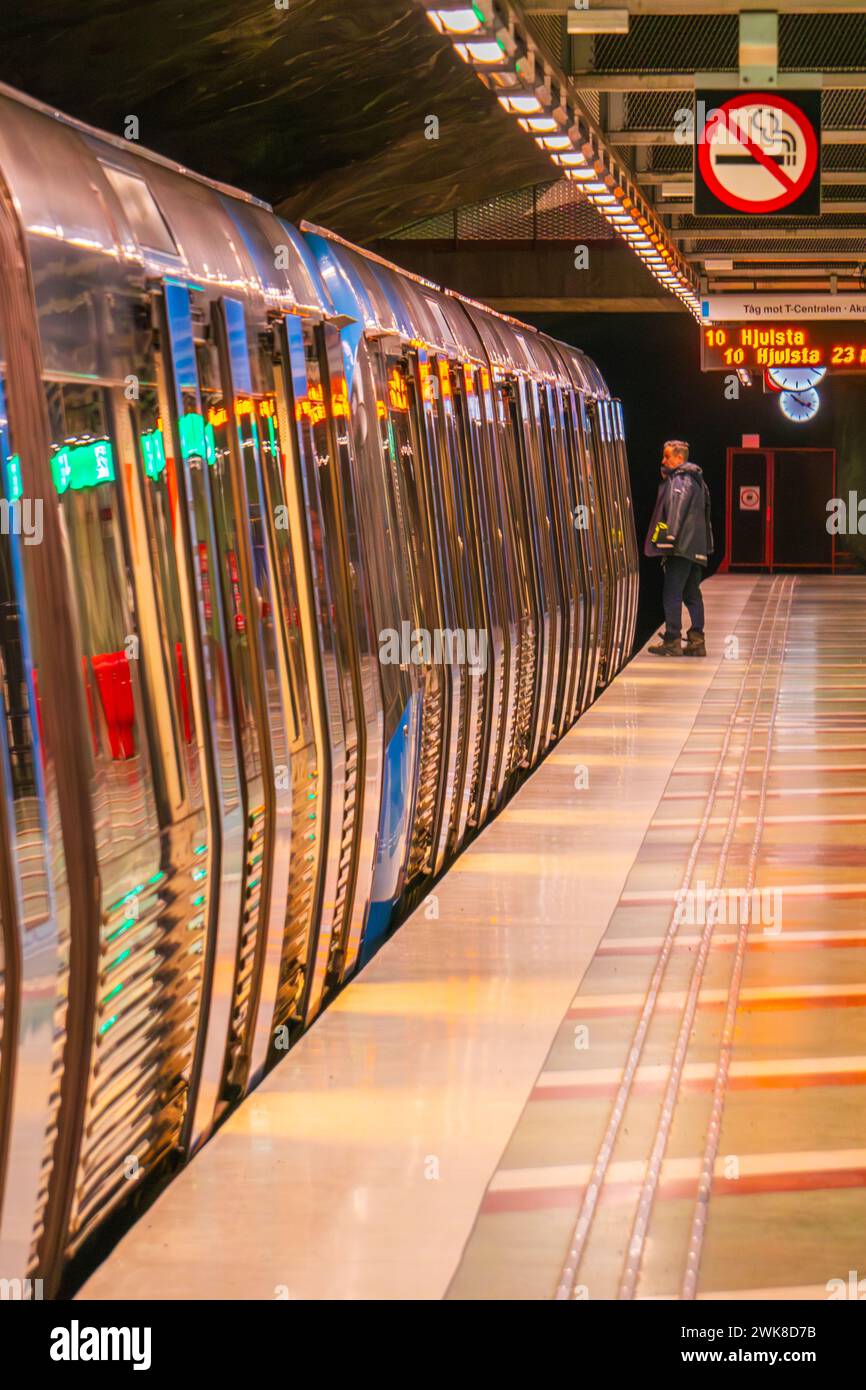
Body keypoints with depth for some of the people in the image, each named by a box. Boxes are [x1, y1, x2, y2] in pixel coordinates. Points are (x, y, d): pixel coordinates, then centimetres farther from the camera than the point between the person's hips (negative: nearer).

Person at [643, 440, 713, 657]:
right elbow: (705, 515, 23)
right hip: (696, 548, 9)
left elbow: (675, 511, -19)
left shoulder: (679, 481, -11)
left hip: (680, 548, -9)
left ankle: (672, 641, -7)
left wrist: (669, 538, -20)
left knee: (672, 595, -6)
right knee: (692, 595, 12)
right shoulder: (696, 480, 19)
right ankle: (697, 641, 11)